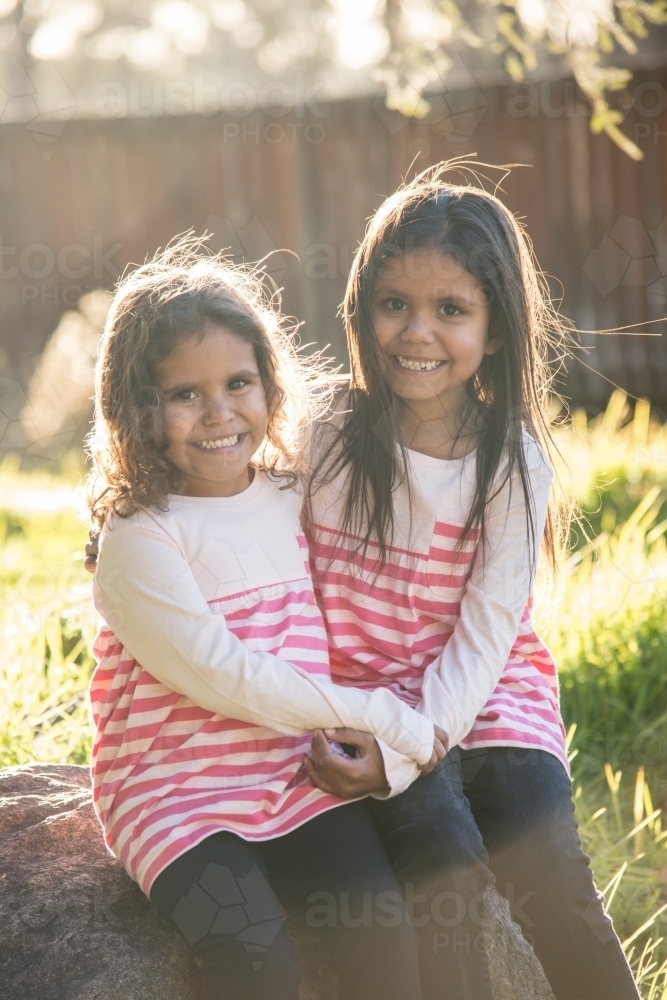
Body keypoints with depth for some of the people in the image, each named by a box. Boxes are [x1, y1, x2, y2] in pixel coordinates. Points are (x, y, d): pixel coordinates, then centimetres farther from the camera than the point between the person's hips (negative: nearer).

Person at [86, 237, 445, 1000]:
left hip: (301, 775, 5)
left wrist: (373, 737, -3)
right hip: (179, 791, -5)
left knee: (383, 929, -17)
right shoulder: (140, 538, -11)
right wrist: (376, 713, -14)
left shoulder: (293, 500, 10)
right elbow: (220, 674, -17)